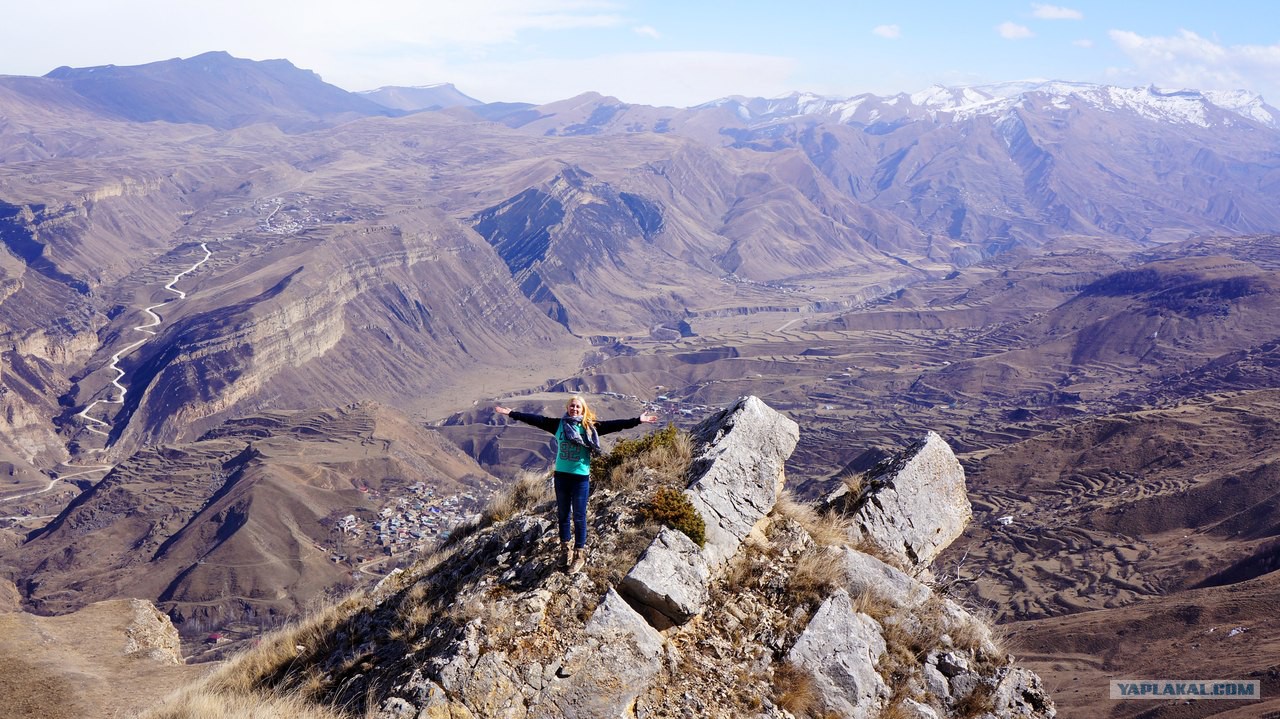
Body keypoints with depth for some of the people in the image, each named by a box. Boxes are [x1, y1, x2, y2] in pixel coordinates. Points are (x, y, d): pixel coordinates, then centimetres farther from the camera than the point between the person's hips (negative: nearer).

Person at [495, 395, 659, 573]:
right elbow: (536, 419, 3)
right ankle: (565, 549, 28)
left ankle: (579, 553, 15)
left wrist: (637, 420, -15)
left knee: (579, 517, 3)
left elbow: (613, 425, -9)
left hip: (581, 477, -3)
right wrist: (511, 413, 3)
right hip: (561, 475, 3)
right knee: (562, 514, 14)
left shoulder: (590, 427, -4)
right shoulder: (559, 424, 1)